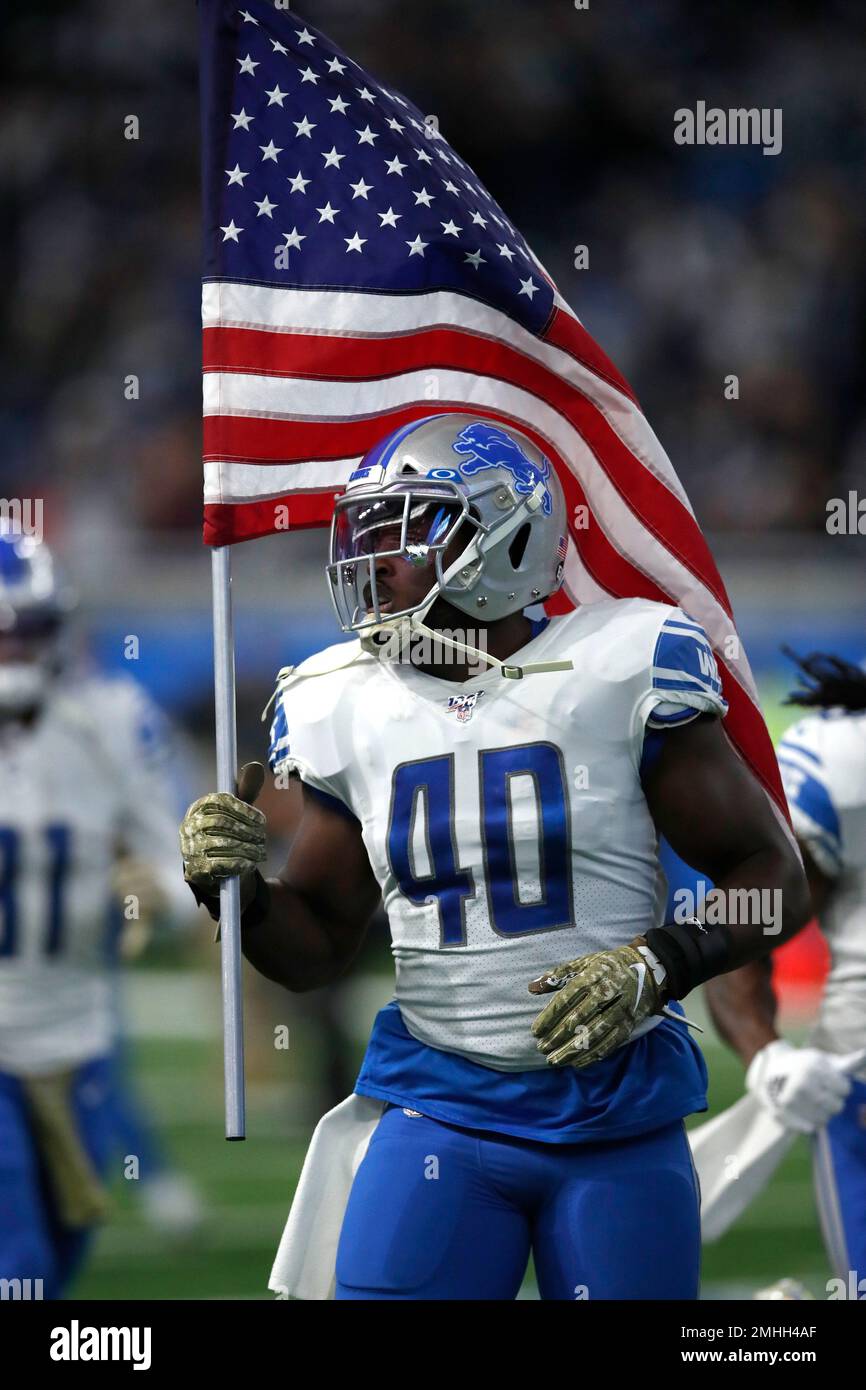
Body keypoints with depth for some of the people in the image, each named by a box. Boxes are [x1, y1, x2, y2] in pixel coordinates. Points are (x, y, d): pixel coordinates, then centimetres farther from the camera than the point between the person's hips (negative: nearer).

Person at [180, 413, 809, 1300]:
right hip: (442, 1117, 3)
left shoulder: (617, 672, -7)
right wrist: (238, 889, -5)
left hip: (619, 1121, -2)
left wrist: (658, 964, -18)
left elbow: (773, 878, -2)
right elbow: (316, 948, 15)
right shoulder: (348, 710, 6)